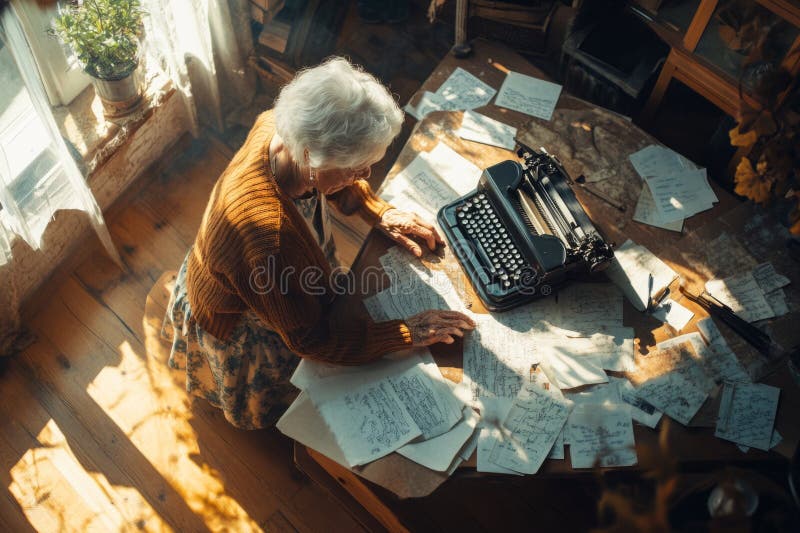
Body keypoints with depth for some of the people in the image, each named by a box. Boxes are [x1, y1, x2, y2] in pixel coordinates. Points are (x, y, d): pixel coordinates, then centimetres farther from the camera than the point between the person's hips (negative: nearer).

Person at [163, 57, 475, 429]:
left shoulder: (282, 127, -28)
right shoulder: (268, 234, -50)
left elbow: (332, 178, 0)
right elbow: (310, 339, -35)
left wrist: (380, 213, -11)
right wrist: (409, 334, -34)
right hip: (235, 326, -6)